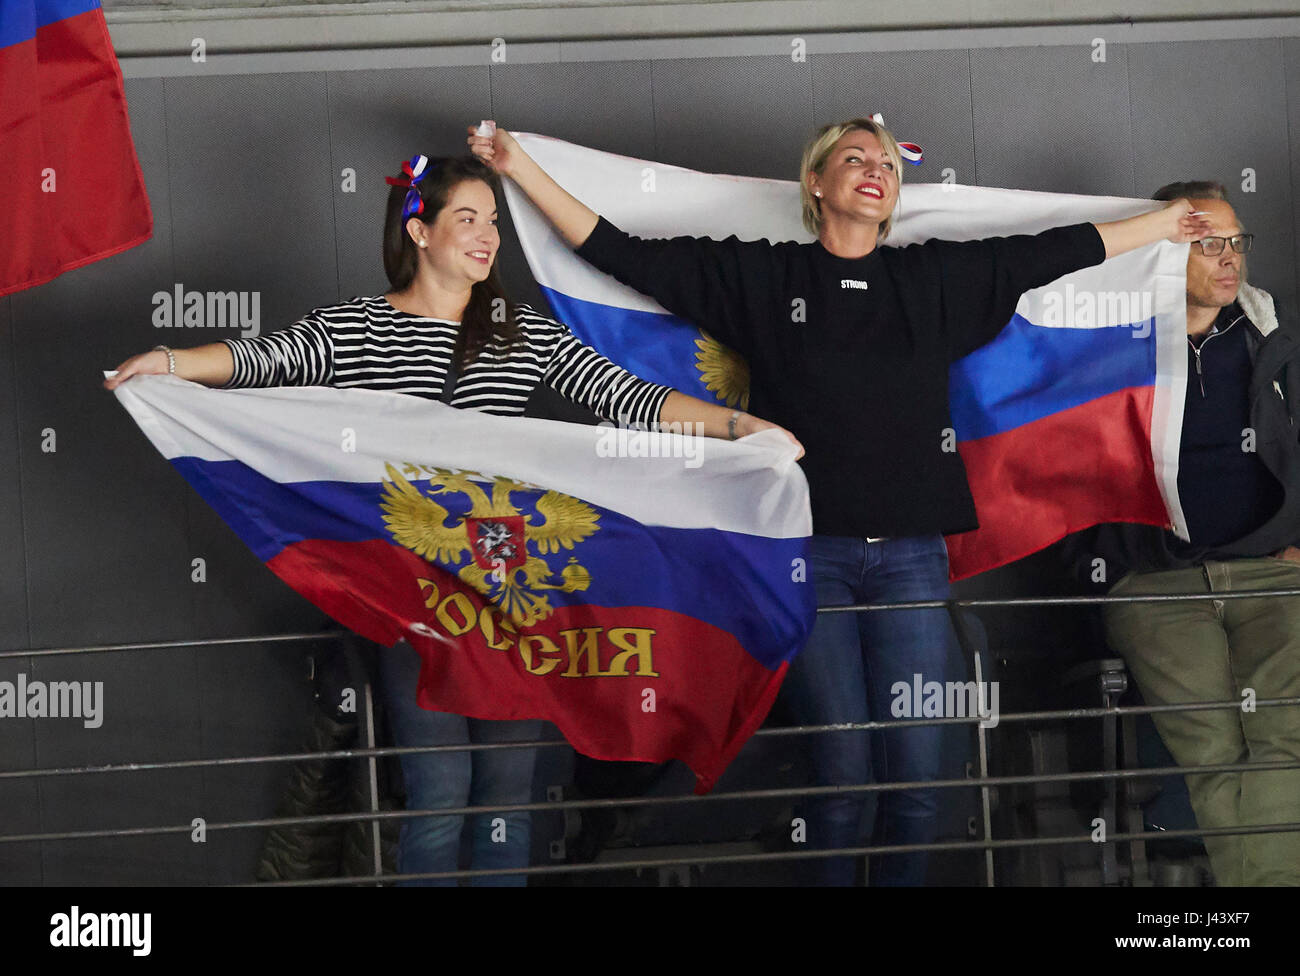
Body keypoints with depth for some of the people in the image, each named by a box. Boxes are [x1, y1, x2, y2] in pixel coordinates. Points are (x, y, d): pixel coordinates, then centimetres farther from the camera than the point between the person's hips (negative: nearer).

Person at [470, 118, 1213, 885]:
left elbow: (1055, 250, 19)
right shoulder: (762, 276, 6)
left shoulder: (936, 278, 13)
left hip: (911, 555, 2)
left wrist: (1165, 222, 23)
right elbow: (623, 254, 4)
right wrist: (522, 168, 0)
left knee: (918, 775, -1)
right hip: (811, 553, -2)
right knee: (840, 771, -2)